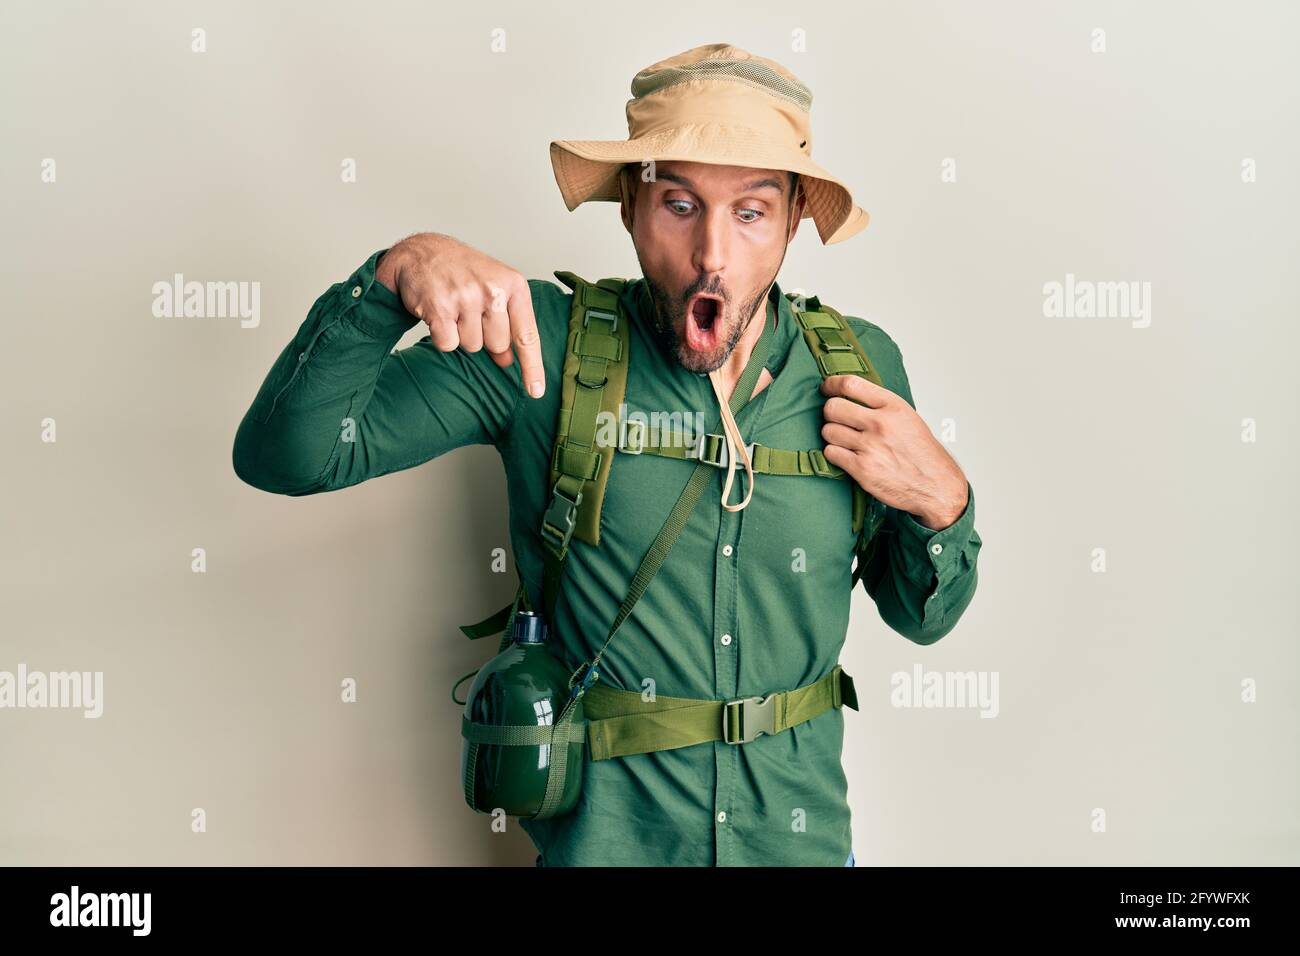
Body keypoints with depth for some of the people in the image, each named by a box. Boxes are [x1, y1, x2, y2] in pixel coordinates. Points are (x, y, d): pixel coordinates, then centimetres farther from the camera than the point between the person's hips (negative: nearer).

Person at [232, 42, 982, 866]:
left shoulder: (860, 365, -5)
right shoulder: (539, 344, -13)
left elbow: (924, 617, 5)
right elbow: (285, 455, -18)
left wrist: (942, 504, -15)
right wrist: (394, 277, -31)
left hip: (801, 833, 3)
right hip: (601, 835, -2)